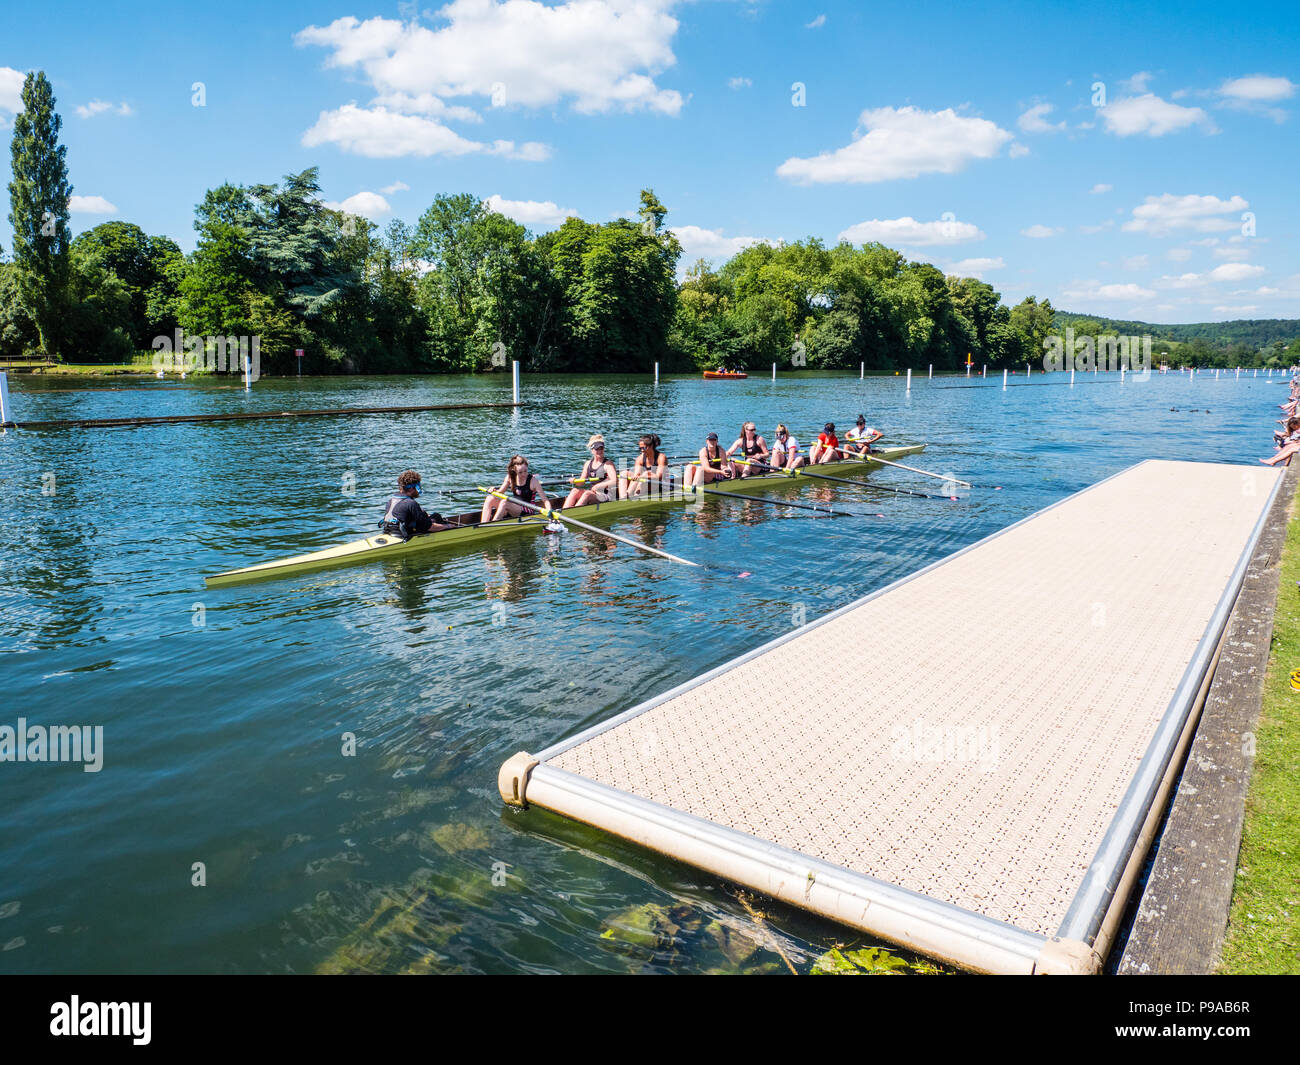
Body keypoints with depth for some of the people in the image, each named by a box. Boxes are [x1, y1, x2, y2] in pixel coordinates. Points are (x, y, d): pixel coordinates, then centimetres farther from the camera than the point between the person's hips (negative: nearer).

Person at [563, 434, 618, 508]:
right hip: (592, 493, 6)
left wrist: (599, 486, -28)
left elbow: (615, 481, -18)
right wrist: (575, 481, -9)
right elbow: (581, 483, 14)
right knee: (575, 491, -19)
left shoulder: (608, 464, -4)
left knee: (587, 493, -32)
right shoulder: (588, 464, 14)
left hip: (606, 496, -5)